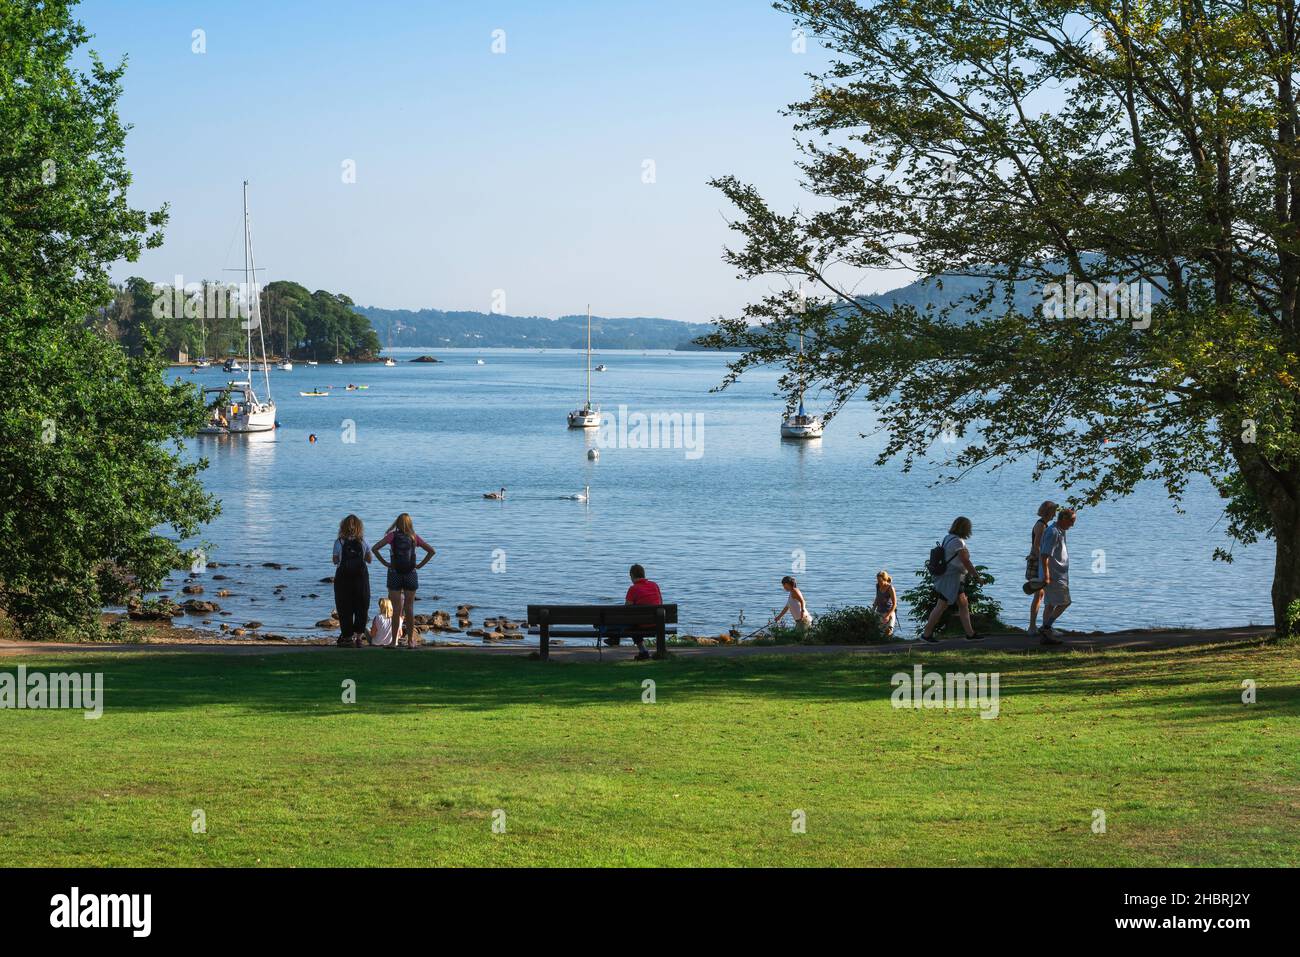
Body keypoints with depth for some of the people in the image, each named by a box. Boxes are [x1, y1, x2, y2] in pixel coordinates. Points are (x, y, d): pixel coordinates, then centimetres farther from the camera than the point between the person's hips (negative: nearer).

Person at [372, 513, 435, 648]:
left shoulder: (393, 536, -2)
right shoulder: (414, 537, 3)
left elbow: (375, 548, -8)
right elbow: (432, 551, 2)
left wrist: (384, 563, -2)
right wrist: (420, 565, 4)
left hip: (395, 575, -1)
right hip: (411, 575, 1)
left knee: (396, 609, 1)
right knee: (409, 608, 7)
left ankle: (395, 640, 0)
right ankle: (410, 640, 7)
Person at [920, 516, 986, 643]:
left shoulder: (948, 538, 10)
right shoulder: (957, 541, -19)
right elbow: (965, 562, -18)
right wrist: (976, 575, -6)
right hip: (951, 579, -10)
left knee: (963, 604, 11)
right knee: (941, 607, -4)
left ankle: (970, 633, 14)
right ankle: (926, 634, 2)